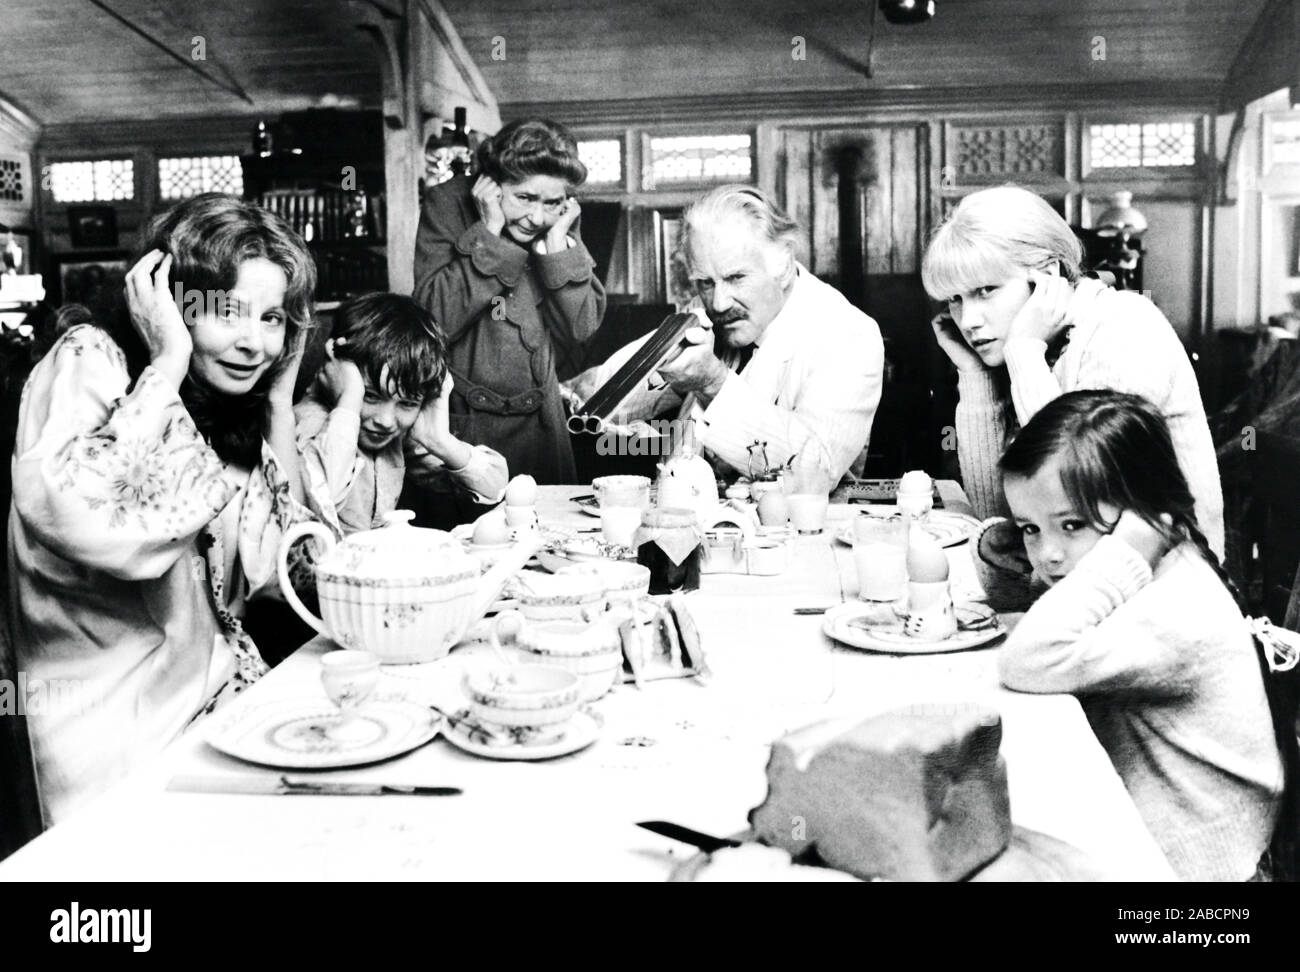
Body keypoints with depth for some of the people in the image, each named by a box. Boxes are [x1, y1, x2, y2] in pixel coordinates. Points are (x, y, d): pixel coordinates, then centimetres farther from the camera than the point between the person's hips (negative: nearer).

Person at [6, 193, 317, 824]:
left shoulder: (226, 406, 7)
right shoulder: (89, 364, -12)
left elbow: (272, 573, 3)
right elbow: (68, 514, -32)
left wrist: (280, 395, 1)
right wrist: (169, 364, -23)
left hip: (223, 690, 7)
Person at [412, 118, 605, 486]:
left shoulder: (562, 219, -1)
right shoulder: (448, 204, -10)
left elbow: (579, 331, -8)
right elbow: (437, 320, -21)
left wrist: (558, 241, -14)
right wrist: (489, 234, -22)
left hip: (538, 424, 4)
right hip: (456, 418, -3)